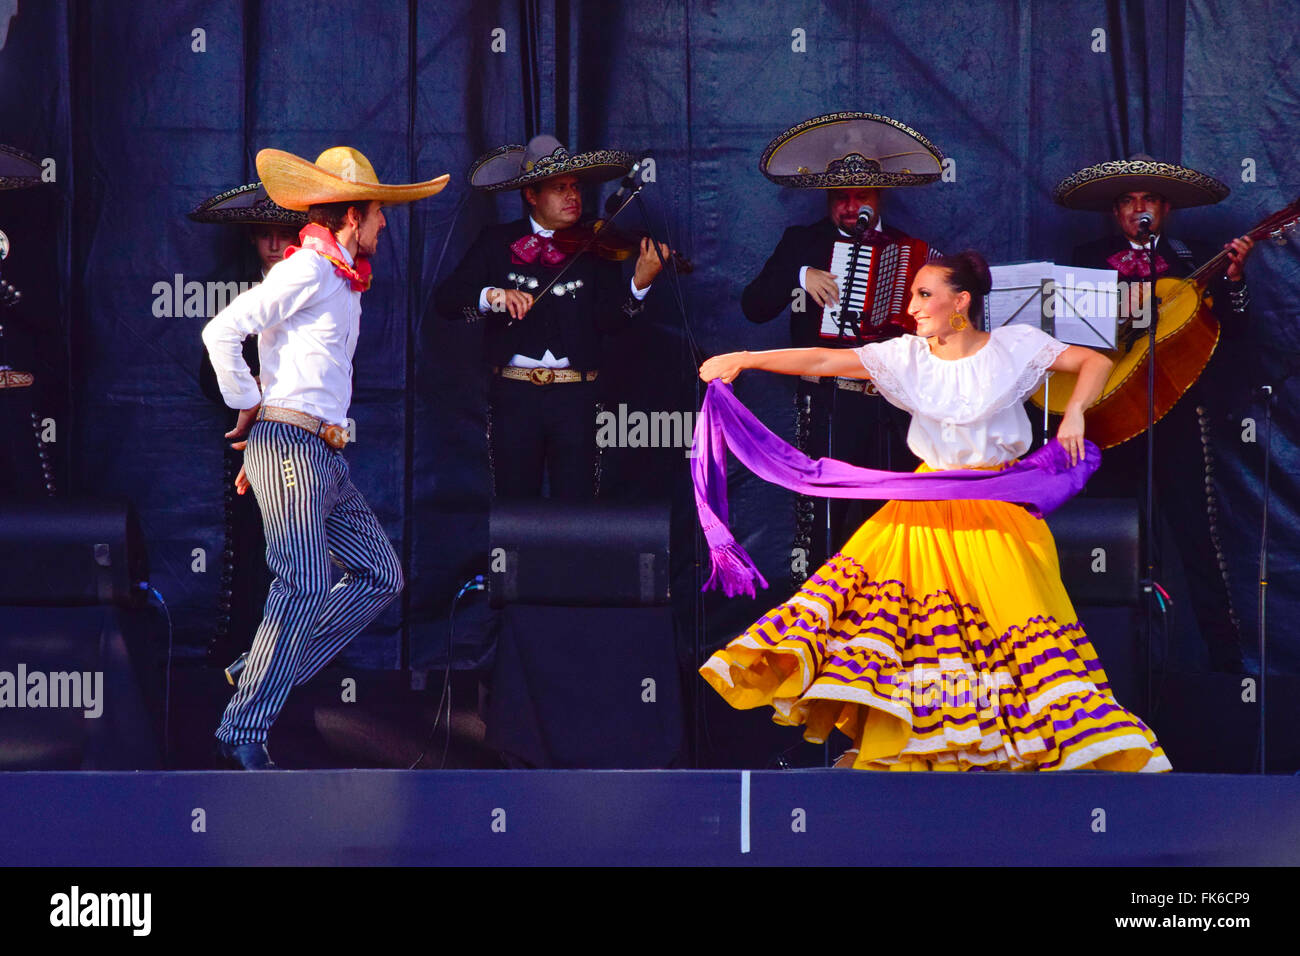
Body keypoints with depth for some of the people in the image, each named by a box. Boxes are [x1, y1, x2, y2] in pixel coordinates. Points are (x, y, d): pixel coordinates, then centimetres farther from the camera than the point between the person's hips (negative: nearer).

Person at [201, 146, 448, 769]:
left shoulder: (342, 281, 22)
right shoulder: (307, 270, -8)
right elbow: (221, 331, -17)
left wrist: (260, 447, 22)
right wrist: (248, 410, -8)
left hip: (326, 455, 10)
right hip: (290, 444, -10)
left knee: (380, 576, 6)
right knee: (303, 585, -15)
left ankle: (269, 672, 6)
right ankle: (244, 730, -15)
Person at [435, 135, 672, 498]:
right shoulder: (497, 243, 6)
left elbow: (610, 322, -5)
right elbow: (445, 300, -2)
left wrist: (639, 286, -24)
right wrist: (491, 295, -21)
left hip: (575, 399, 0)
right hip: (514, 396, 0)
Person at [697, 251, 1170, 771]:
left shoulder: (1014, 346, -6)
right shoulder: (907, 356, -2)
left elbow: (1096, 362, -1)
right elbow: (823, 361, -6)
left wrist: (1074, 414, -17)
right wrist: (744, 360, -11)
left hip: (1000, 509, -3)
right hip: (929, 507, 3)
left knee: (1020, 615, -8)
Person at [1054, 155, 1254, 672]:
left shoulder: (1195, 260, 10)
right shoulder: (1088, 258, 14)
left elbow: (1232, 334, 2)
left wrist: (1232, 276, -11)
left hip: (1177, 409, -2)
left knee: (1194, 528, -9)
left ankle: (1224, 651, -7)